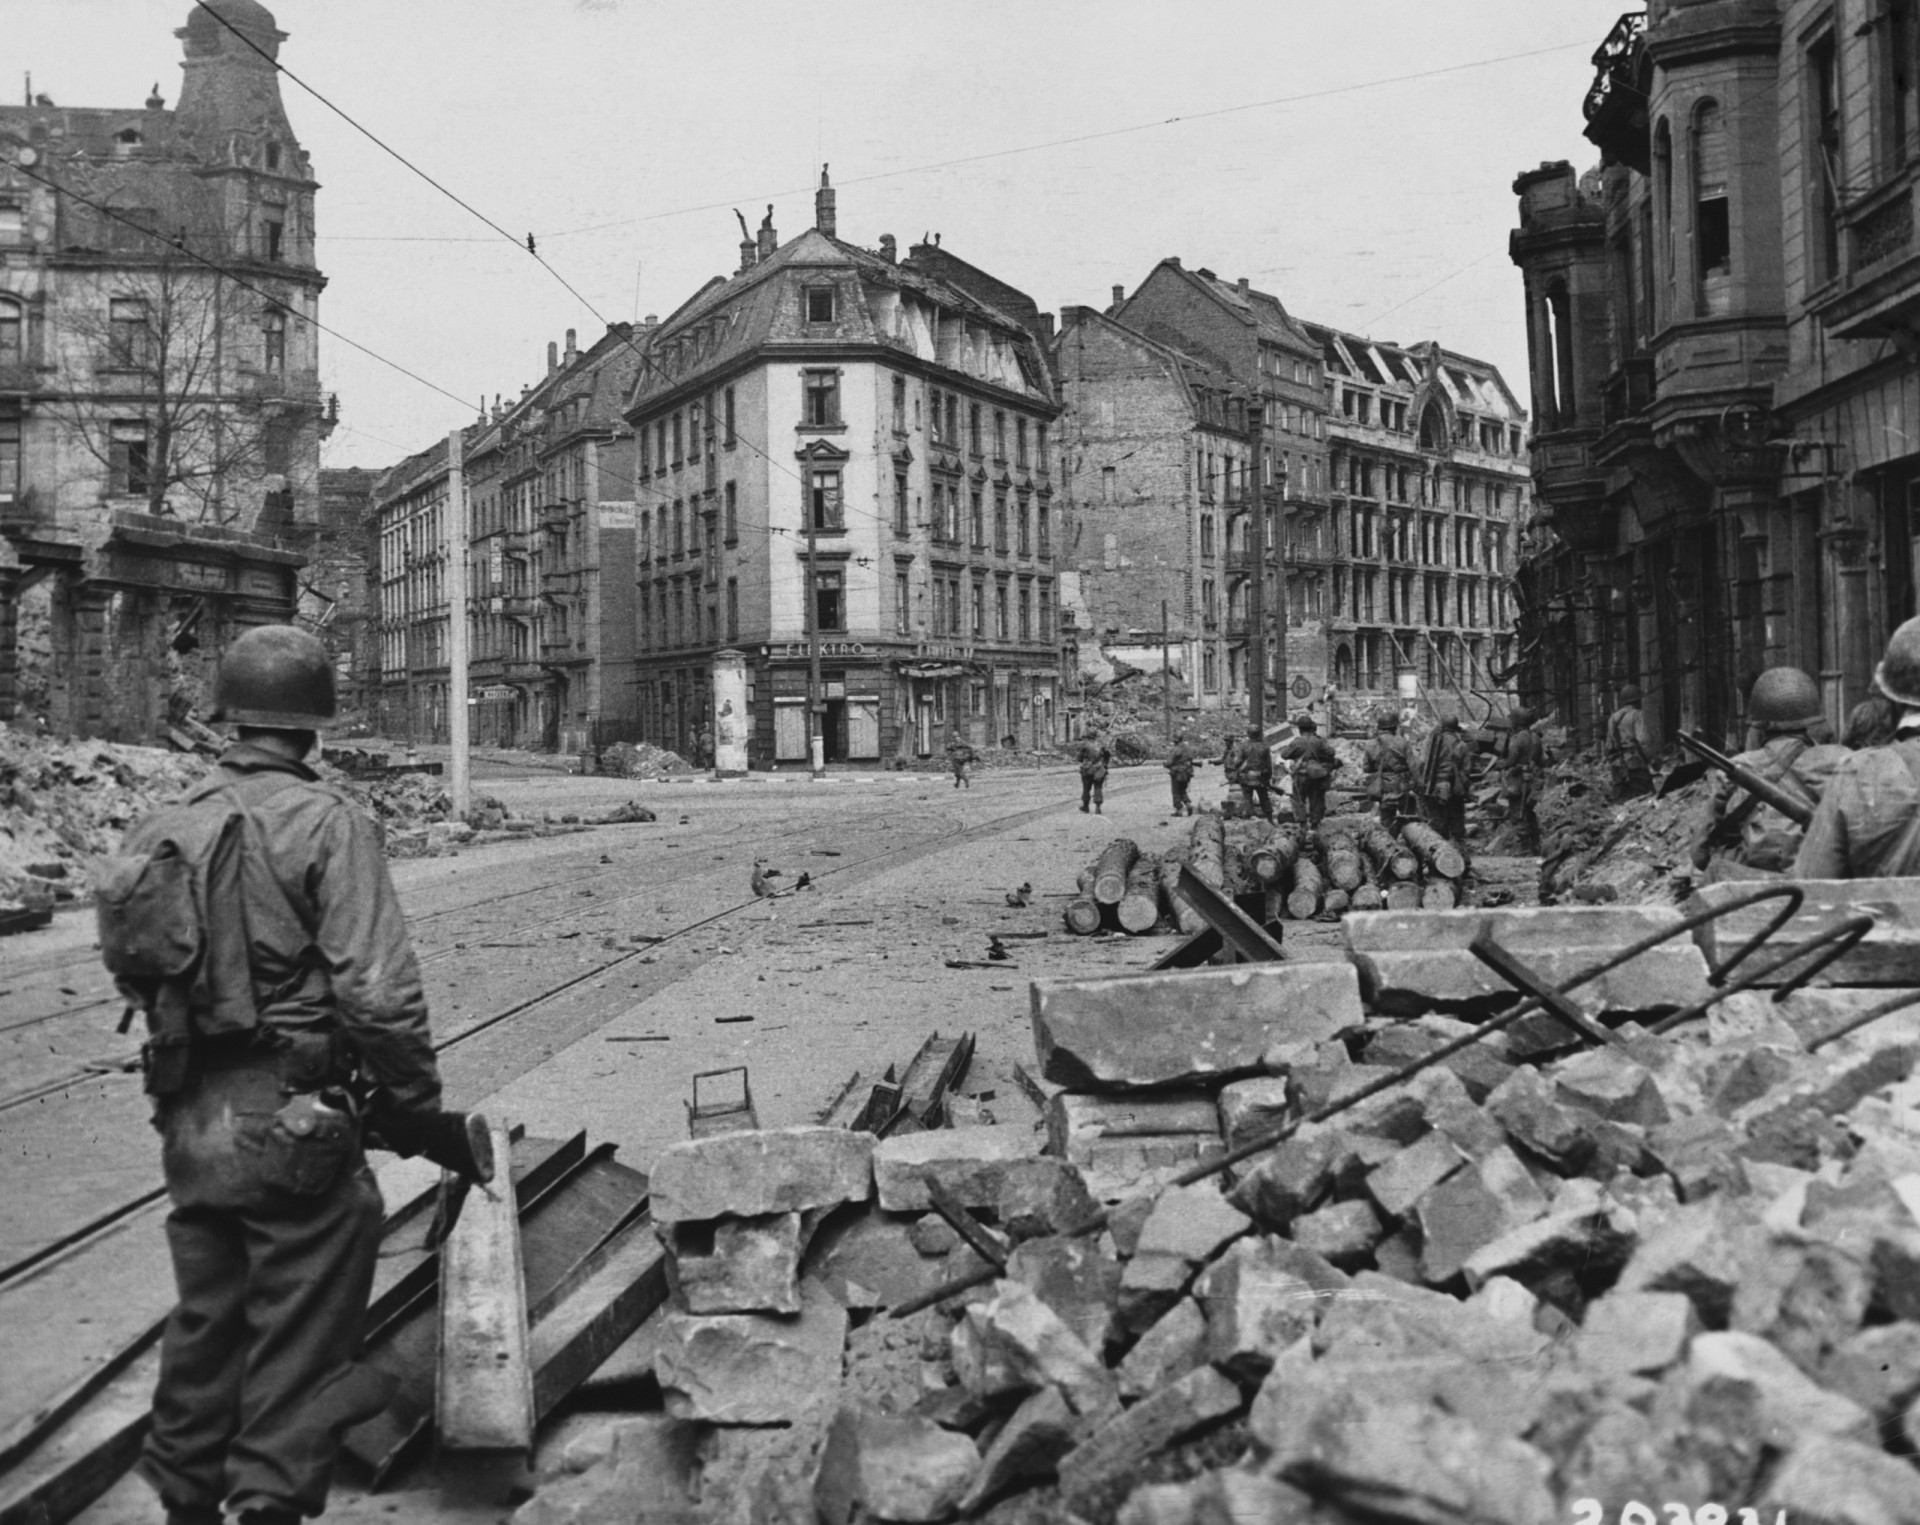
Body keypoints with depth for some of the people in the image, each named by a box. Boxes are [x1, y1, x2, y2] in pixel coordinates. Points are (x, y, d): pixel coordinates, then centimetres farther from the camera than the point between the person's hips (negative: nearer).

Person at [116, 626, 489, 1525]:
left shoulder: (156, 834, 2)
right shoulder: (327, 824, -15)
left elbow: (127, 971, 7)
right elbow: (379, 994, -20)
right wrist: (423, 1116, -11)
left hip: (188, 1129, 6)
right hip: (294, 1129, -6)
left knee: (202, 1325, 23)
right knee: (293, 1348, 7)